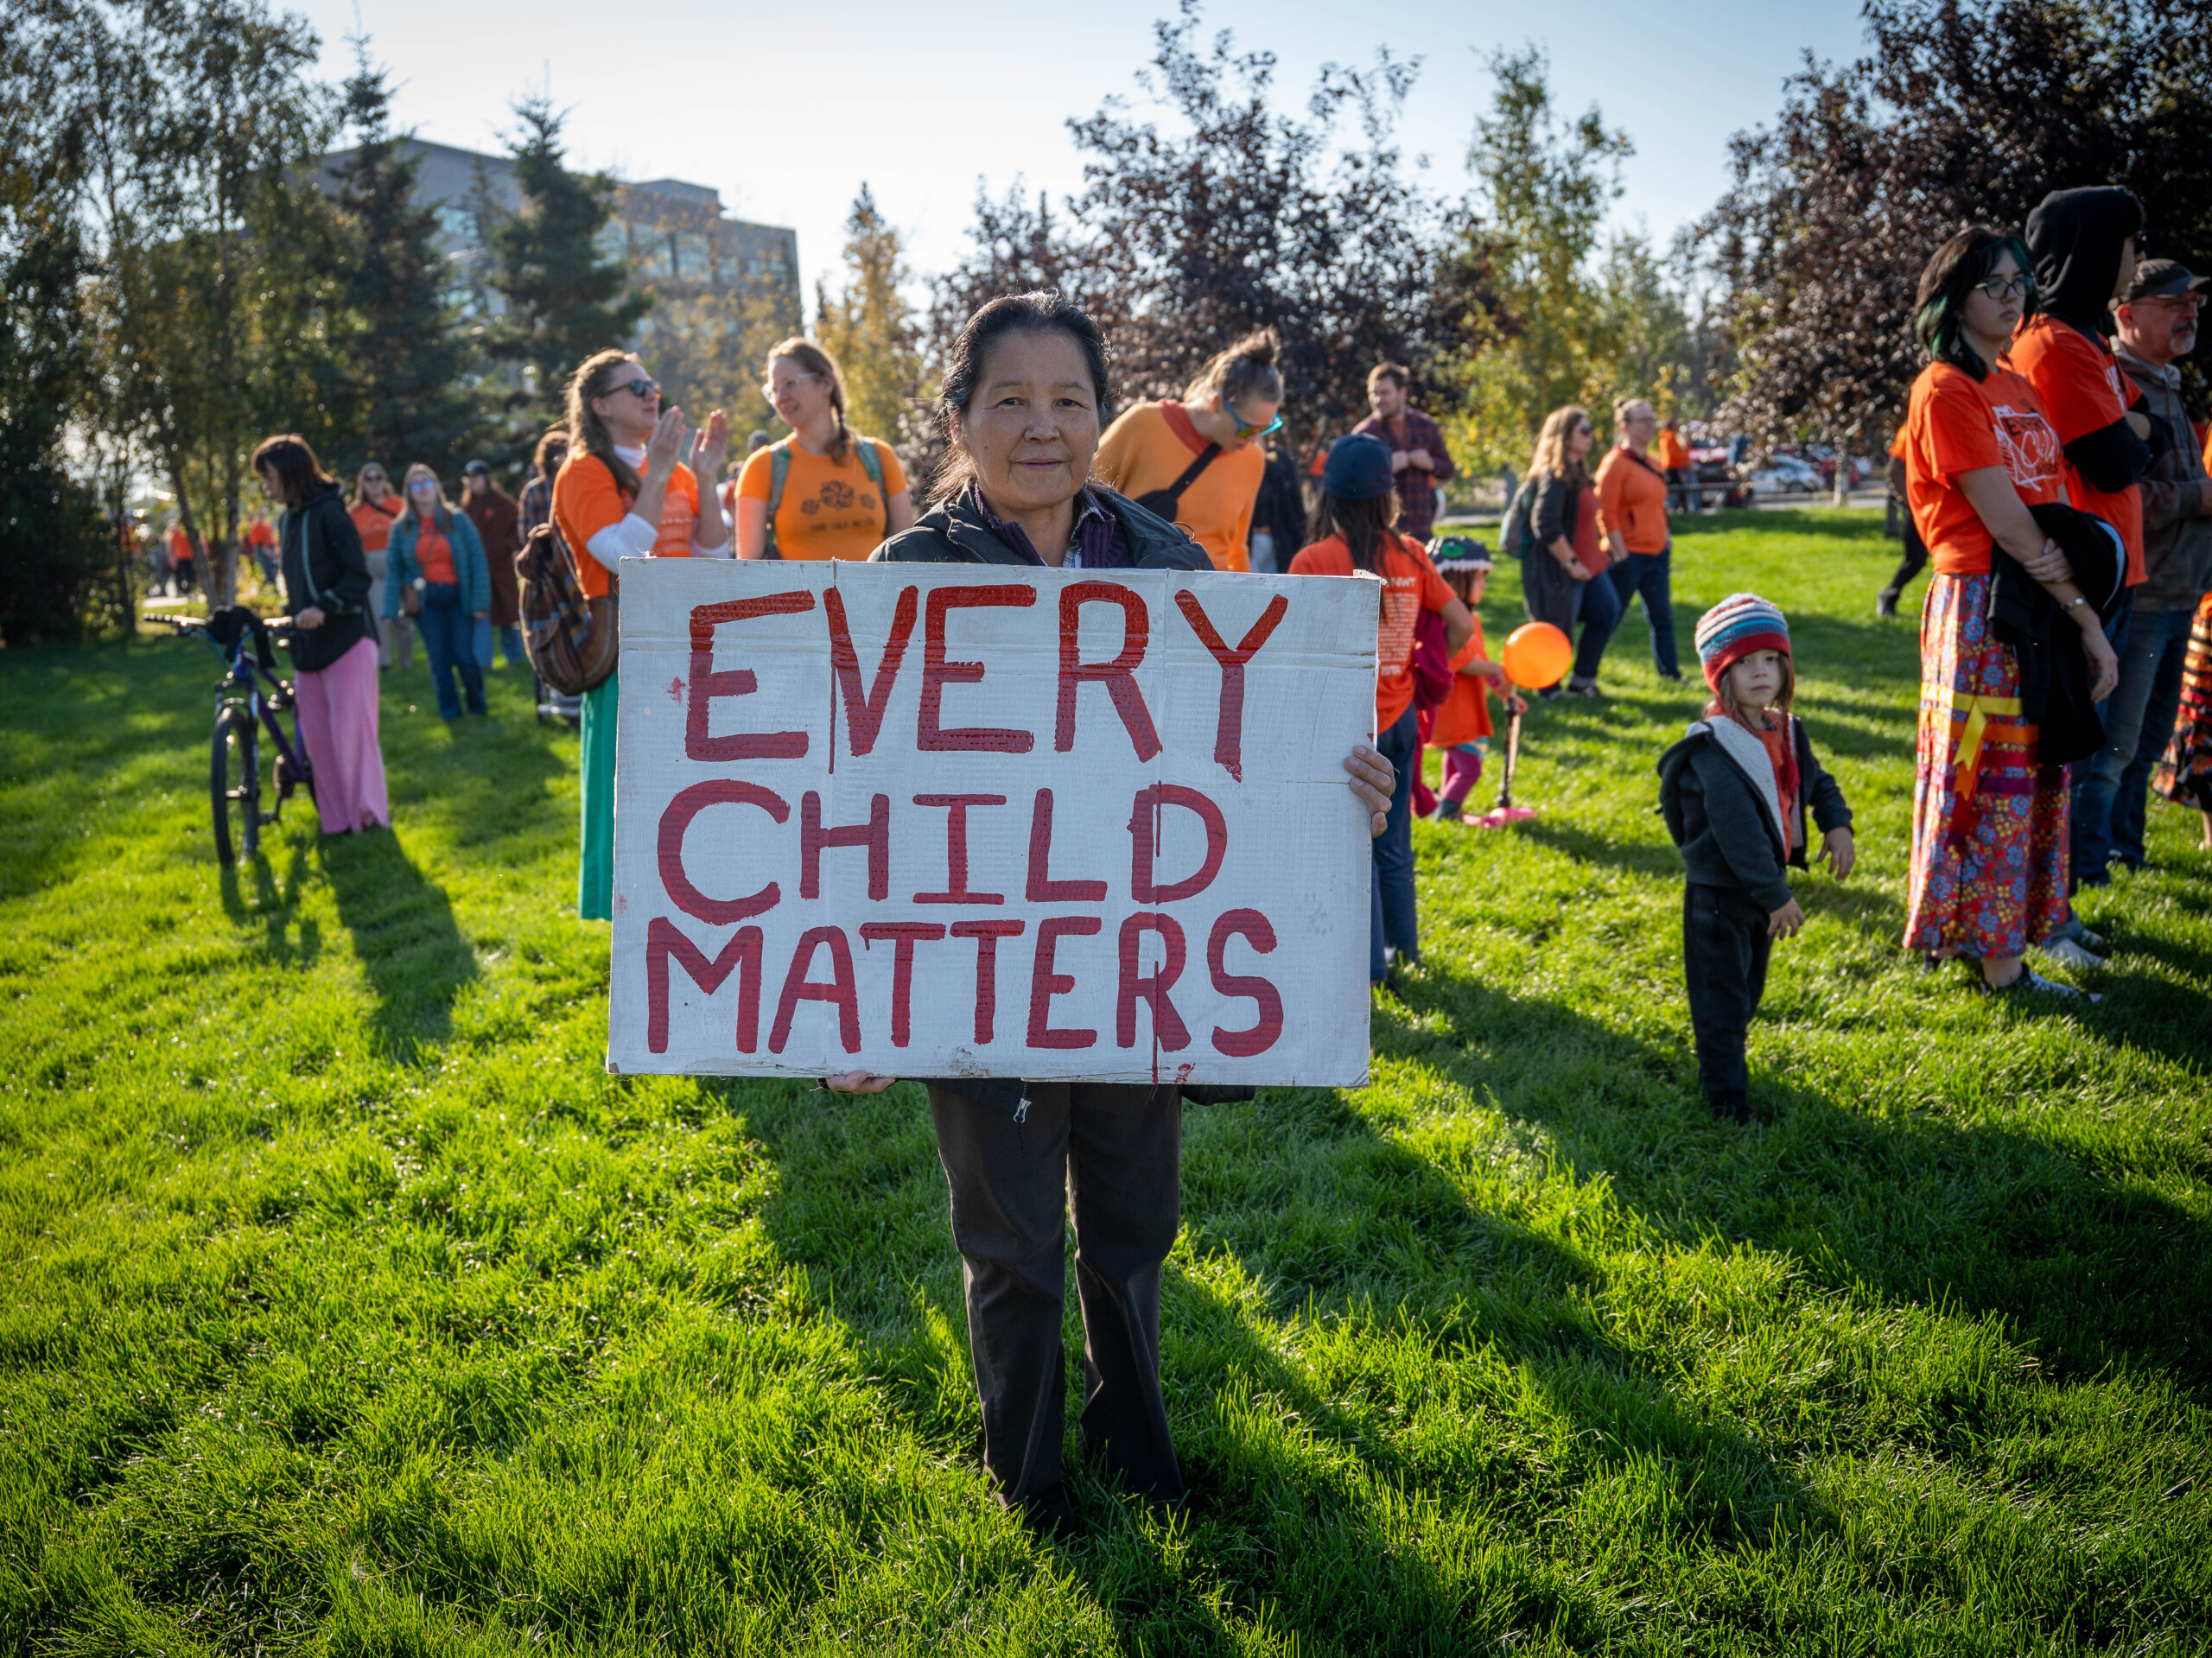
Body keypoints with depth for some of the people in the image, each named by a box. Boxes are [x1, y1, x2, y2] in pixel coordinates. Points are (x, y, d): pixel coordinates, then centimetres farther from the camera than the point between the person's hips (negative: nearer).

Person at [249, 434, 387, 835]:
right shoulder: (288, 519, 14)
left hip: (347, 637, -8)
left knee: (350, 727, -9)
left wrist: (324, 607, -26)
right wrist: (292, 616, 14)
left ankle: (369, 811, 0)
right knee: (316, 734, 6)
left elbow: (358, 578, -15)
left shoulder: (330, 514, -10)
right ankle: (337, 817, 13)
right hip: (308, 644, 8)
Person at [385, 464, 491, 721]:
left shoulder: (458, 519, 1)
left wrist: (480, 601, -9)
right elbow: (394, 571, 4)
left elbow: (477, 560, -2)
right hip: (426, 601, 1)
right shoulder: (402, 528, 5)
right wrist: (390, 610, -5)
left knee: (465, 656, -5)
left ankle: (477, 705, 17)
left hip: (458, 597, -1)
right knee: (439, 661, 0)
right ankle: (449, 708, 15)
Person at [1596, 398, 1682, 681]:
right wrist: (1621, 556, -17)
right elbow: (1606, 514, -15)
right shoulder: (1615, 463, -11)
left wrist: (1667, 540, 15)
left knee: (1662, 618, 9)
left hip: (1656, 554, 8)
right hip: (1629, 555, -8)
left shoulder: (1649, 462, 14)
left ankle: (1670, 673, 16)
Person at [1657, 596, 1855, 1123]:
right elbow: (1737, 830, -27)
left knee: (1748, 992, 22)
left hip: (1763, 888, 8)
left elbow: (1816, 781, 17)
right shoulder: (1713, 748, -24)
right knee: (1721, 997, 3)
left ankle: (1725, 1062, 41)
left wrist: (1838, 824, -4)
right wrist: (1775, 895, -27)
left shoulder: (1786, 730, 2)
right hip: (1718, 895, -8)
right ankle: (1727, 1096, 13)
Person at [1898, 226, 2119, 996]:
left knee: (2035, 777, 11)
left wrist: (2074, 553, -13)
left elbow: (2058, 503, 11)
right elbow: (2006, 523, -15)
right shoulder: (1945, 391, -10)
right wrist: (2085, 614, -13)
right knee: (1991, 780, -3)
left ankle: (2006, 939, 21)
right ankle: (1998, 962, 6)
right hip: (1980, 607, -8)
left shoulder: (2020, 389, 17)